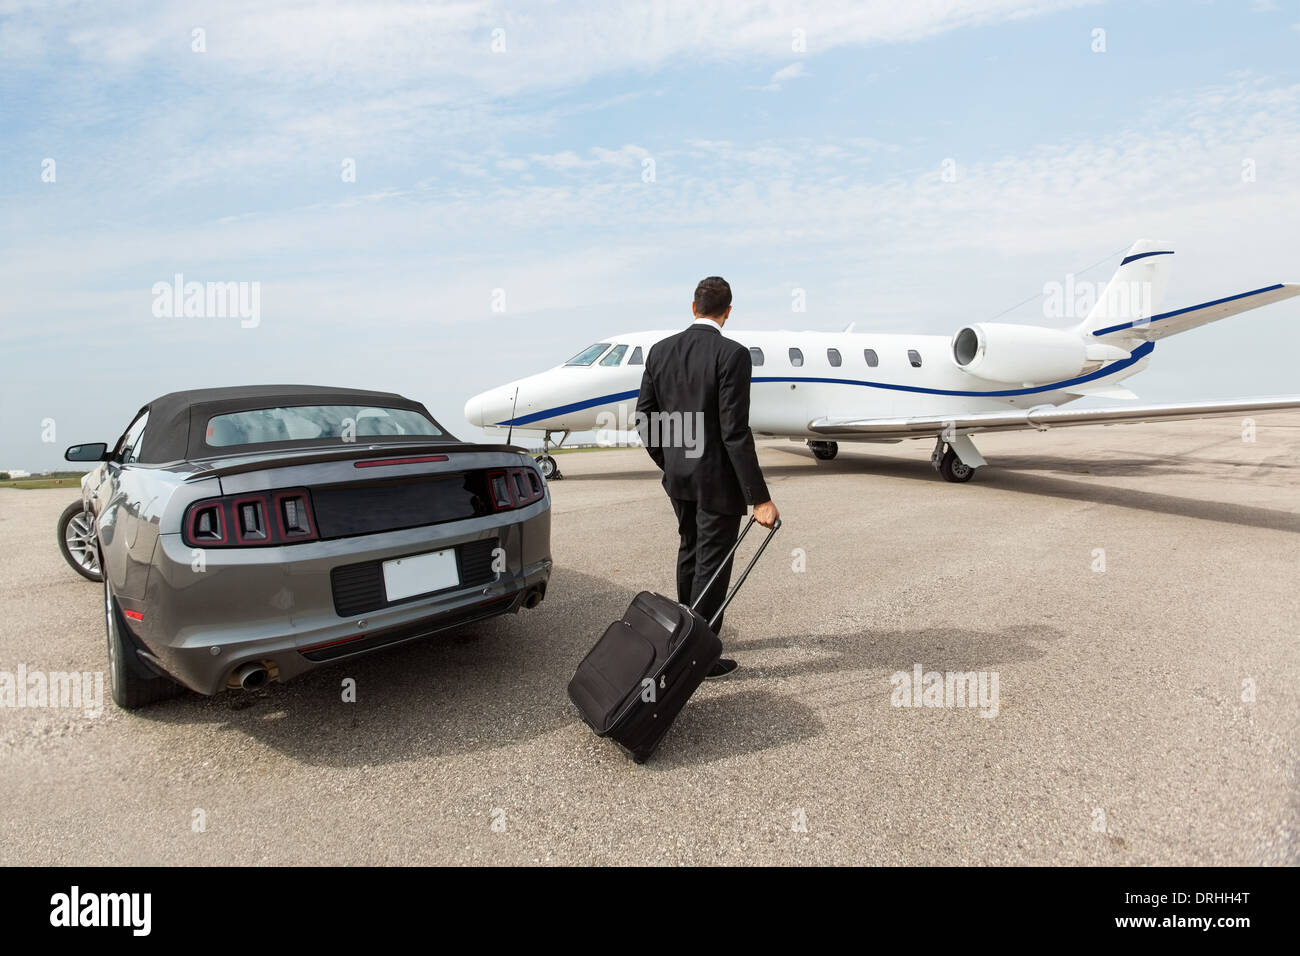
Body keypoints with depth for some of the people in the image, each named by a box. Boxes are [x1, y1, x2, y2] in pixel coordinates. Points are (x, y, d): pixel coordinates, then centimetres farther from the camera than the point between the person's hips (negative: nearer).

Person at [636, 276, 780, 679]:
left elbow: (644, 418, 4)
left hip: (678, 476, 6)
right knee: (712, 562, 6)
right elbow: (735, 432, -22)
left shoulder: (660, 350, 1)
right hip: (717, 479, -6)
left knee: (690, 550, 24)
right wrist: (759, 498, -18)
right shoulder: (733, 354, -17)